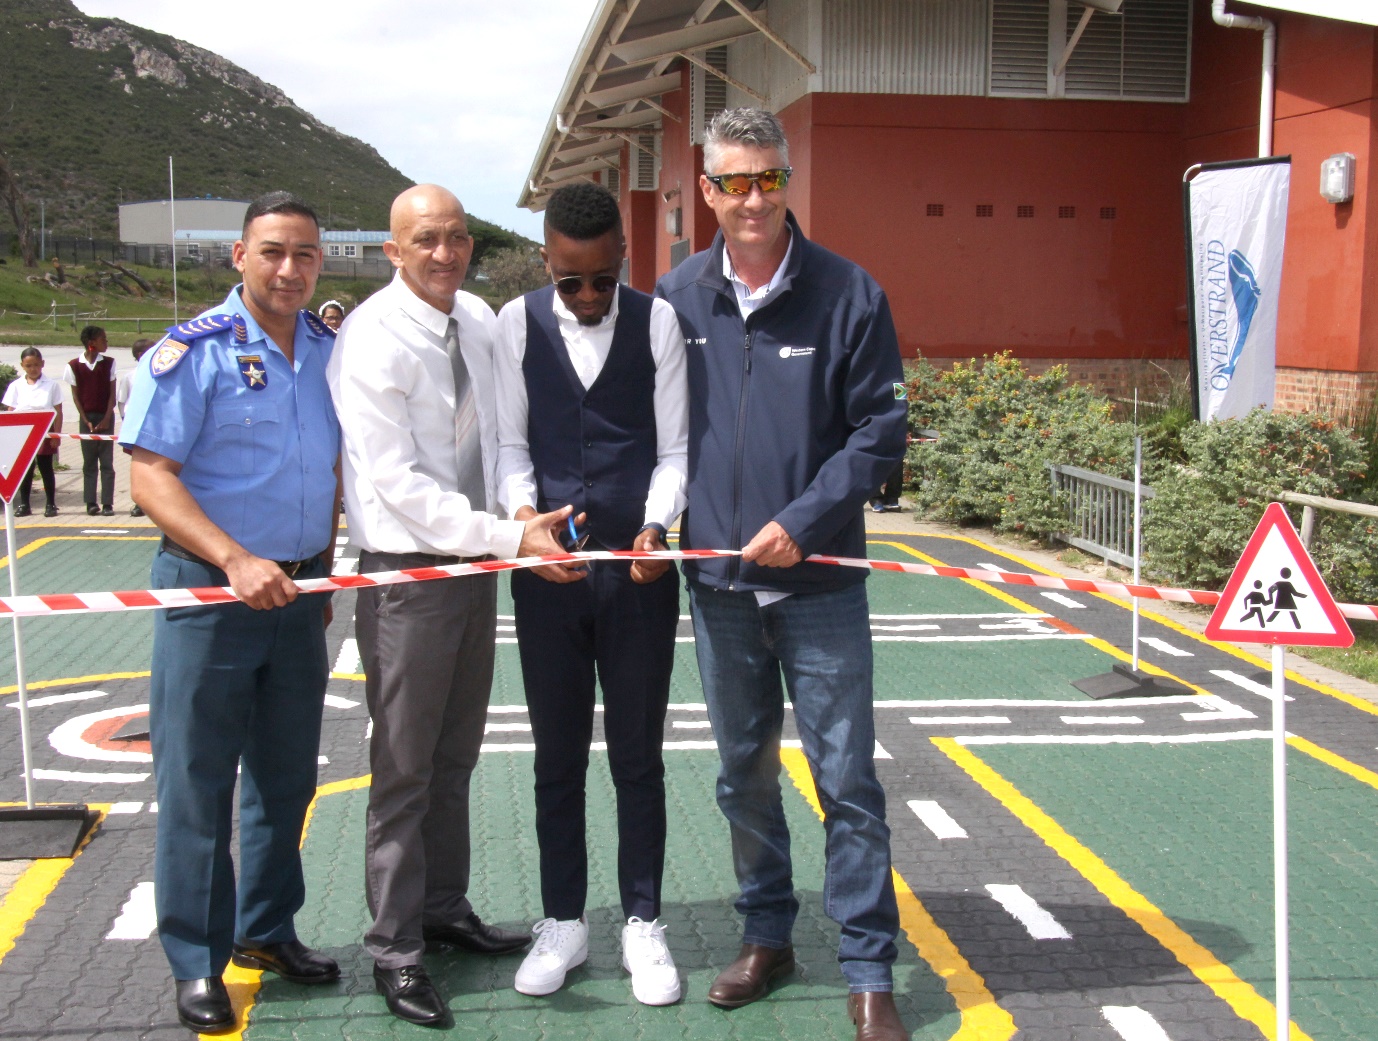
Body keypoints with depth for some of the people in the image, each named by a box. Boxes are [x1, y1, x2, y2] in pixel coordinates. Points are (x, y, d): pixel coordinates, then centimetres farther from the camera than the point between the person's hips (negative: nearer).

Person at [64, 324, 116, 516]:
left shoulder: (109, 363, 3)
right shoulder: (74, 365, 0)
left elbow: (112, 393, 3)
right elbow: (75, 396, 2)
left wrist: (106, 419, -6)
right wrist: (86, 421, -5)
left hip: (105, 417, 0)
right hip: (86, 418, 0)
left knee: (107, 462, -2)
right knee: (89, 463, 4)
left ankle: (107, 503, -2)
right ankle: (91, 502, 7)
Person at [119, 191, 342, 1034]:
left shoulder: (331, 352, 7)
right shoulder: (193, 351, -10)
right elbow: (151, 475, -14)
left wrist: (324, 575, 11)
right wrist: (236, 562, -23)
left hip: (298, 592, 5)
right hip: (209, 593, -5)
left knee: (287, 776, 15)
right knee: (198, 783, 3)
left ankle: (267, 928, 31)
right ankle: (198, 963, 15)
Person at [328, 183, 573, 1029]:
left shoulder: (481, 322, 5)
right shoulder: (373, 340, -16)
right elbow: (396, 483, -21)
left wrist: (524, 519, -1)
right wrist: (510, 537, -24)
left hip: (476, 562, 7)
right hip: (408, 572, -7)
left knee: (456, 758, 18)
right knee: (405, 768, 2)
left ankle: (446, 910, 34)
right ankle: (396, 950, 15)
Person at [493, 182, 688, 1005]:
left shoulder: (658, 321, -2)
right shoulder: (518, 324, 1)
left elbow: (675, 447, -1)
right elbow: (511, 444, 3)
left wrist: (656, 527, -19)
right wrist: (524, 518, -16)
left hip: (638, 569, -1)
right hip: (546, 569, 1)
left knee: (638, 754, 9)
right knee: (558, 754, 11)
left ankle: (644, 923, 23)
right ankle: (564, 922, 25)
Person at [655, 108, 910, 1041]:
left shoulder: (849, 293, -5)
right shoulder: (678, 297, 2)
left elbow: (881, 431, -5)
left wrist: (801, 523, -14)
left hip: (818, 579, -3)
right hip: (717, 579, 3)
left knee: (847, 778, 2)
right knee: (744, 772, 15)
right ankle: (767, 936, 32)